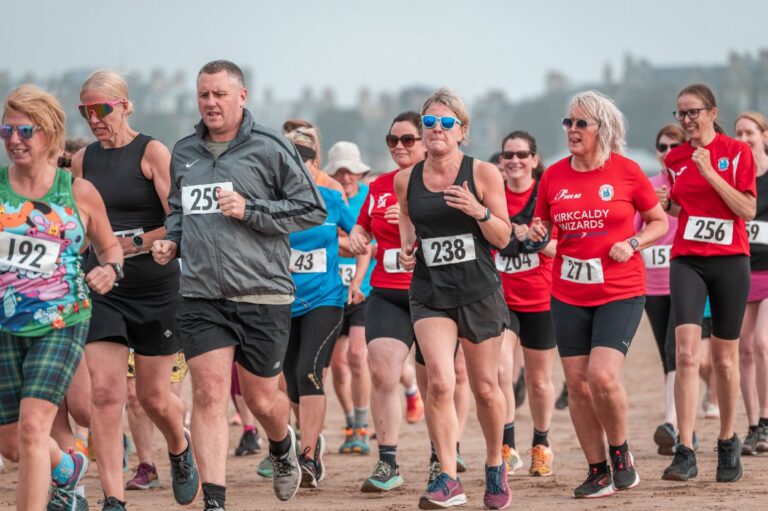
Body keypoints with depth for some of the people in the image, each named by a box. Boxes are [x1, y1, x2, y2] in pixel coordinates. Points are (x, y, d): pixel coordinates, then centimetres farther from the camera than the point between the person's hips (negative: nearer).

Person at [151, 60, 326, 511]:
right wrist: (172, 242, 7)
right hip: (201, 296, 3)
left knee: (261, 399, 9)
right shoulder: (184, 153, 12)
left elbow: (313, 209, -3)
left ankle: (283, 445, 44)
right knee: (209, 395, -8)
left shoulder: (270, 148, -3)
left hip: (262, 294, -3)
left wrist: (250, 210, -13)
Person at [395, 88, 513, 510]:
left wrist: (479, 211, -20)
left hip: (479, 291, -1)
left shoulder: (483, 174, -5)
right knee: (440, 383, -18)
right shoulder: (405, 180, 3)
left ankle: (495, 467, 34)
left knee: (485, 388, 10)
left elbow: (503, 237, -2)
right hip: (429, 294, 1)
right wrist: (405, 248, 2)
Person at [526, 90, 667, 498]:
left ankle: (621, 452, 6)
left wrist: (632, 243, -11)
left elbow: (659, 222, 6)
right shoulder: (553, 177, 4)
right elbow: (542, 228, 18)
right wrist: (536, 235, -5)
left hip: (620, 292, -4)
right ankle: (597, 472, 16)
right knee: (577, 384, 3)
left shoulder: (626, 171, -4)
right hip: (569, 295, 4)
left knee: (602, 375, -19)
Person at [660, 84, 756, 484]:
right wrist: (665, 203, -2)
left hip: (730, 261, -1)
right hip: (687, 260, 2)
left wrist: (711, 174, -17)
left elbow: (748, 209, -9)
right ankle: (685, 454, -19)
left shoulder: (737, 152, -2)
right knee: (686, 352, -15)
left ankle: (728, 444, 25)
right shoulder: (675, 158, 8)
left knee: (724, 358, 7)